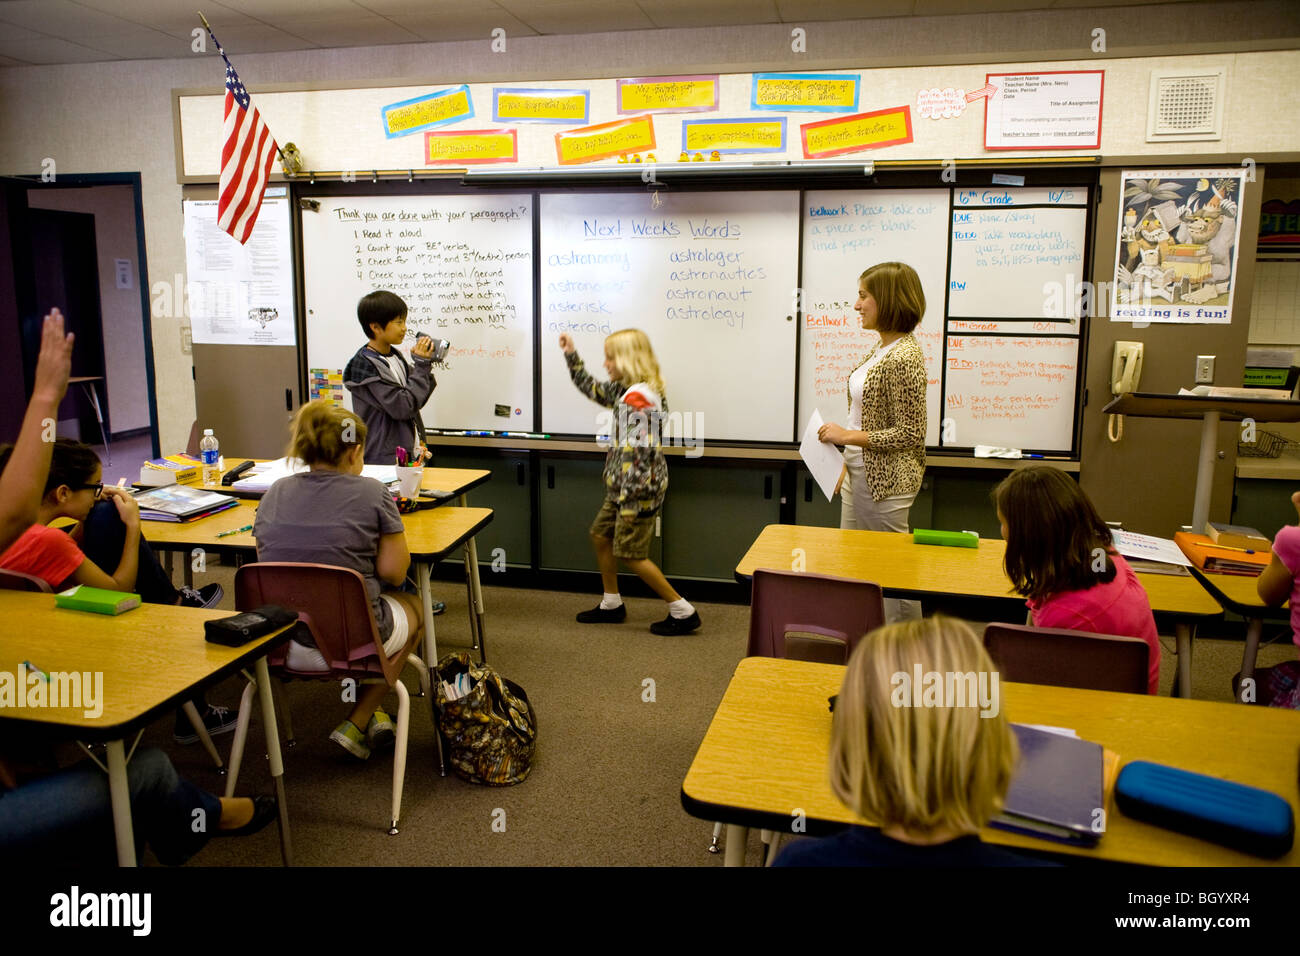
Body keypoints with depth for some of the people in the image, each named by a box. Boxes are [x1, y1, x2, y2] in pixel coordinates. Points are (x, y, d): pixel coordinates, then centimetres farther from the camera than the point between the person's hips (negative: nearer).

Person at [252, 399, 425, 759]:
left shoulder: (275, 493, 3)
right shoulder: (371, 493, -11)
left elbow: (267, 562, 10)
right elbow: (393, 572, -11)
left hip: (280, 645, 6)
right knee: (413, 605, 27)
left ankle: (368, 717, 31)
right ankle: (357, 725, 20)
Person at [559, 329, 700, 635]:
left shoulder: (638, 397, -21)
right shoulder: (624, 390, 9)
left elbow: (637, 451, -25)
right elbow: (594, 389, 28)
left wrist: (630, 499, -25)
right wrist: (572, 356, 24)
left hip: (639, 488, -10)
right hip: (622, 487, 10)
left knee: (631, 554, -4)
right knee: (600, 535, 18)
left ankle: (683, 612, 4)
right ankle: (611, 604, 32)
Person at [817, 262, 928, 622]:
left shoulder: (905, 357, -20)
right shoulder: (880, 350, 9)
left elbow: (910, 434, -21)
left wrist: (847, 436, -18)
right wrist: (849, 462, 17)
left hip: (886, 481, -10)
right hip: (860, 476, 10)